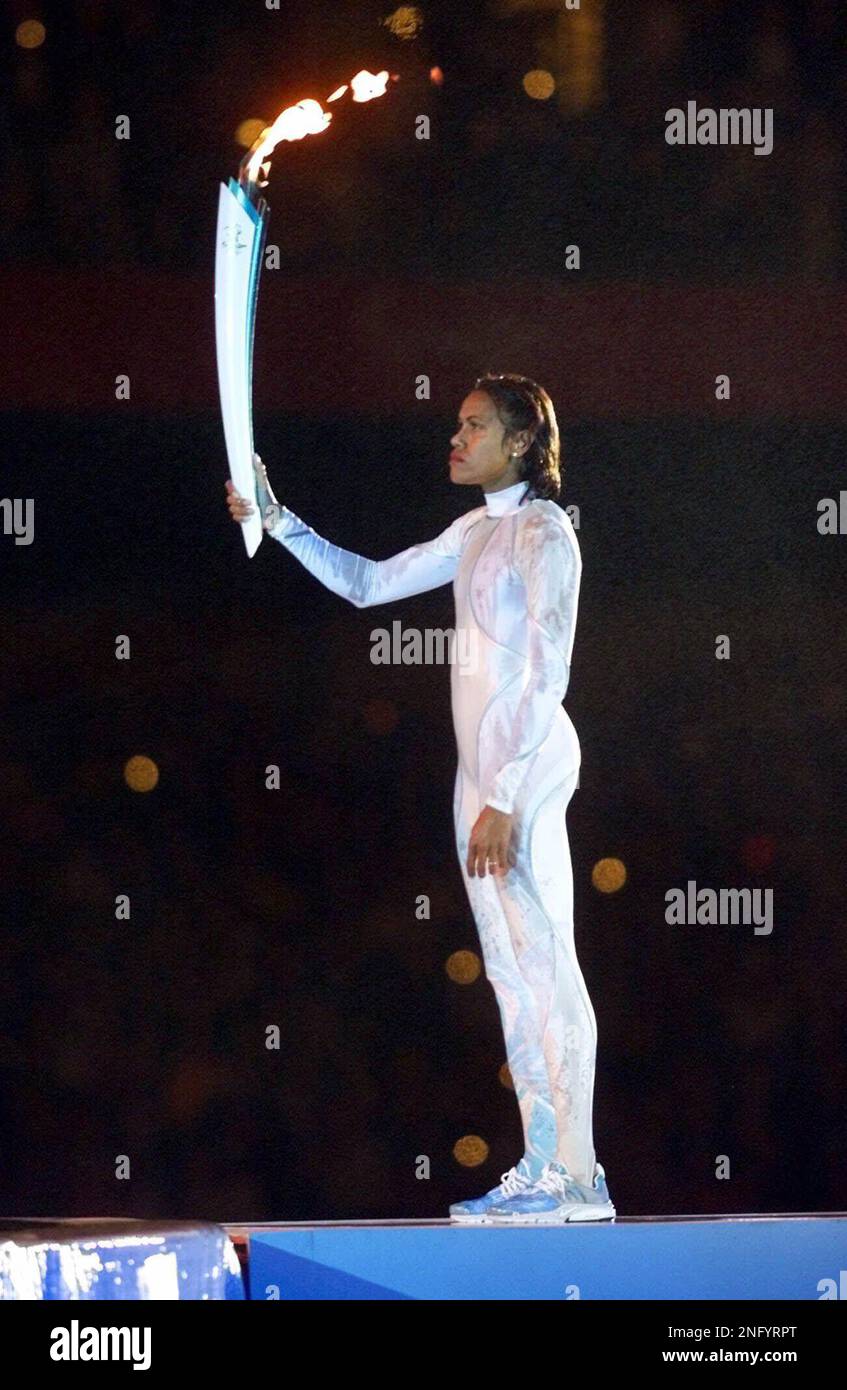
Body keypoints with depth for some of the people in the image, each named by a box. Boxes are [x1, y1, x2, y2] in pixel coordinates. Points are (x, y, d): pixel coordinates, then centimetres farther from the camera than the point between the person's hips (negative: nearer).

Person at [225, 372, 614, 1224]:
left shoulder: (544, 533, -9)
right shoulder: (477, 533, 17)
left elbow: (547, 676, -16)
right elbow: (367, 584, 25)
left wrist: (505, 798, -20)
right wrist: (277, 521, 15)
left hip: (525, 765, -9)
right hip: (482, 767, 9)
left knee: (546, 967, -11)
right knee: (508, 970, 7)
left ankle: (575, 1178, -12)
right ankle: (540, 1169, 10)